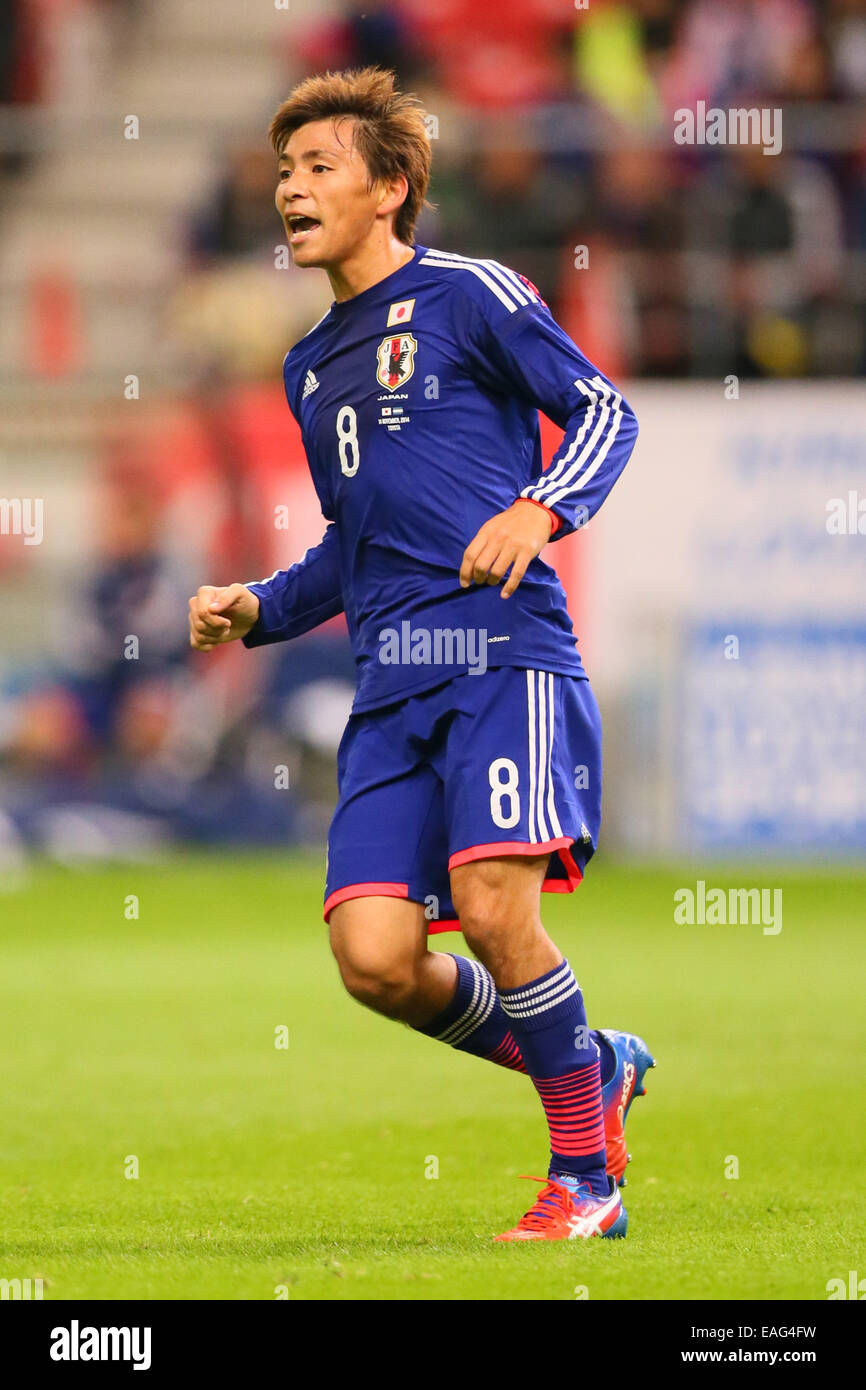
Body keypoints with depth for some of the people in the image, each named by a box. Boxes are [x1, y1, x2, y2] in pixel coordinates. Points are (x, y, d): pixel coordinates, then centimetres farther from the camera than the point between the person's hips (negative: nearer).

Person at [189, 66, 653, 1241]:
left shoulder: (467, 296, 4)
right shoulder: (312, 369, 25)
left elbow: (604, 410, 0)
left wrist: (541, 508, -18)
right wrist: (253, 611, 17)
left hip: (504, 654, -6)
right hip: (392, 687, 6)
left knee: (493, 909, -22)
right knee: (375, 959, -9)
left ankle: (586, 1178, -3)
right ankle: (594, 1068, 16)